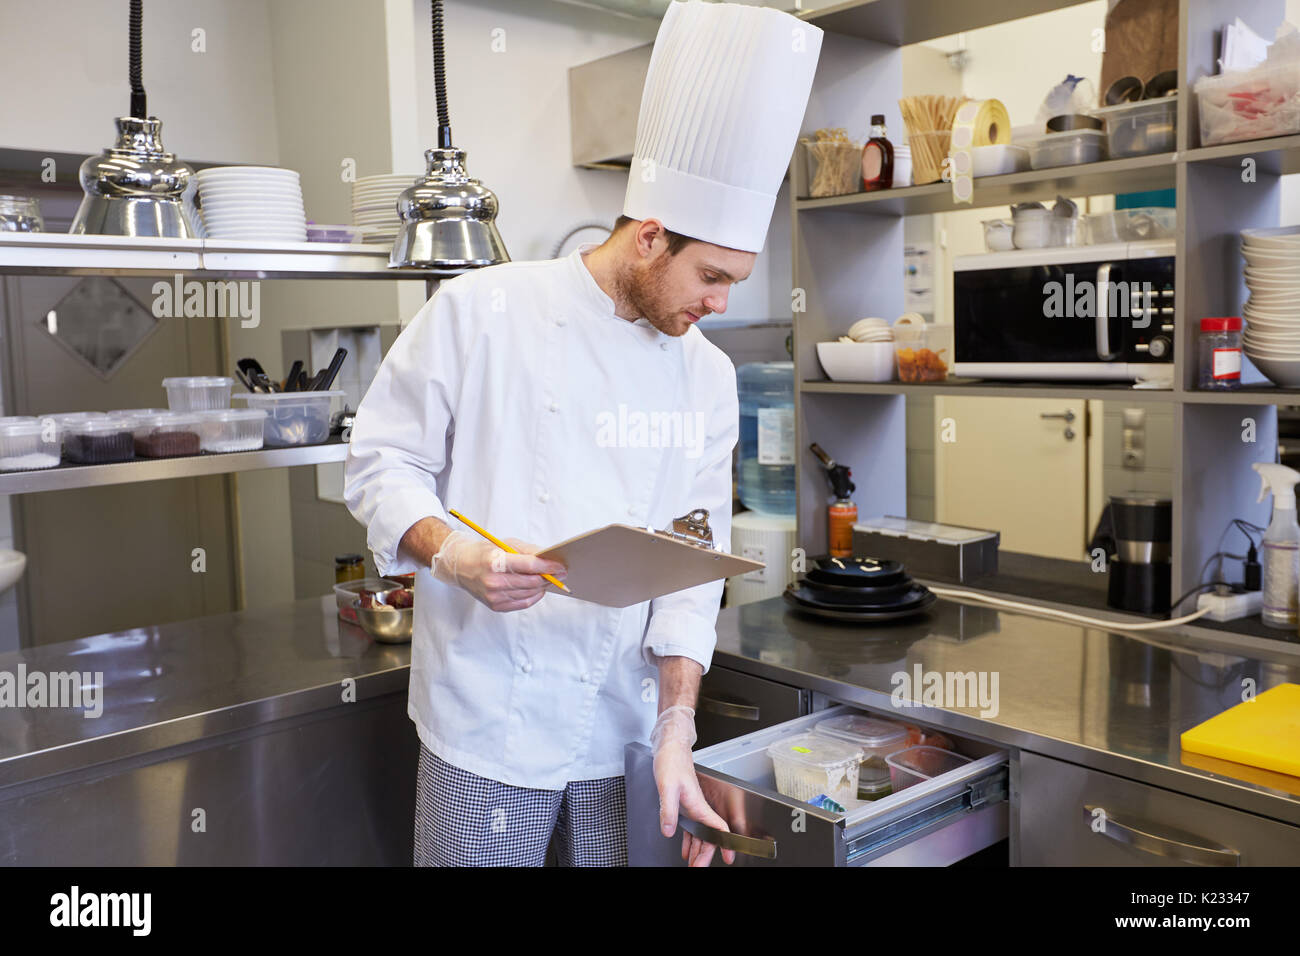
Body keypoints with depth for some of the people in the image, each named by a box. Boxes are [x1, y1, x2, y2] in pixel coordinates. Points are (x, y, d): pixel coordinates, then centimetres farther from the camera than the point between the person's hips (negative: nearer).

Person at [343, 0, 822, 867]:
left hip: (627, 725, 4)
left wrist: (678, 726, -6)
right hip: (489, 722, -3)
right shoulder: (481, 311, -8)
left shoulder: (708, 376, 4)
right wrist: (453, 553, -23)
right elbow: (384, 462, -4)